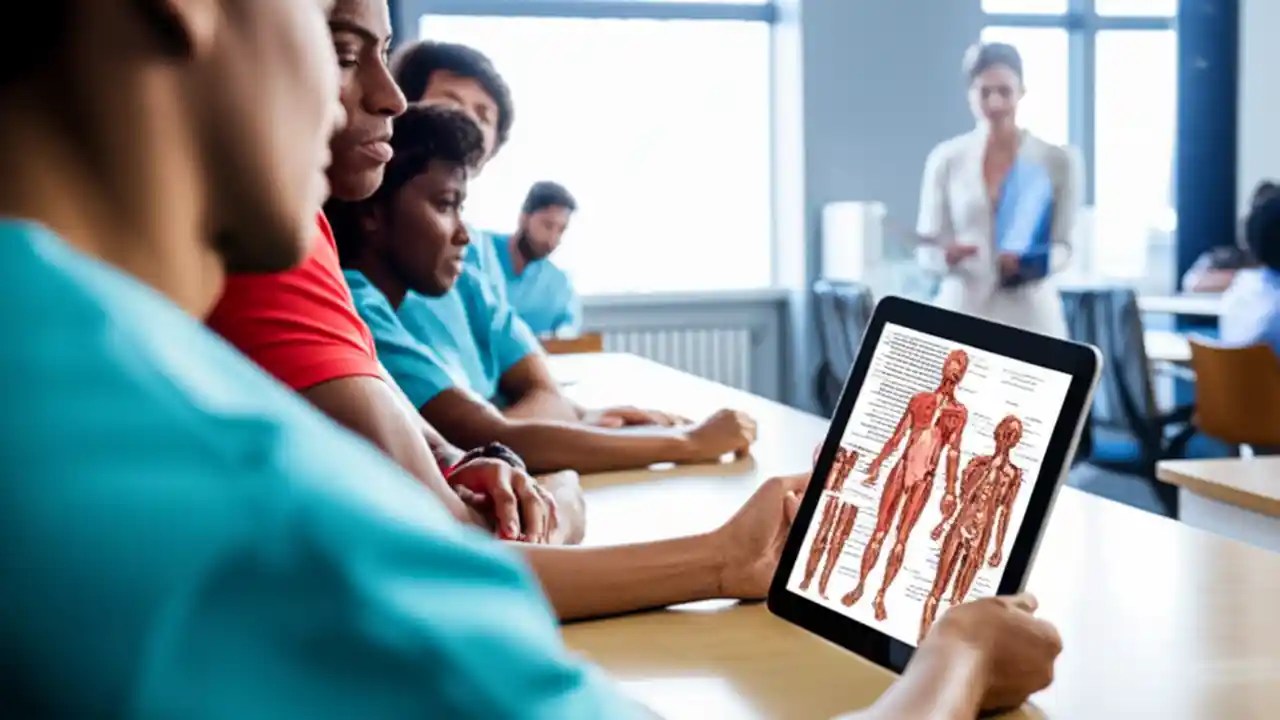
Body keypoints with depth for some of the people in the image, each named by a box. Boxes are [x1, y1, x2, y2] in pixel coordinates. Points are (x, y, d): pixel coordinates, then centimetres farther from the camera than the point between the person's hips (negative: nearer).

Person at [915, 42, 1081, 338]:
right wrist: (946, 255, -17)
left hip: (1029, 316, 0)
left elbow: (1063, 244, 3)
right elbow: (927, 246, 6)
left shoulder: (1057, 160, 3)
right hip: (962, 312, 0)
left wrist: (1035, 262, -19)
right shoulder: (946, 159, 4)